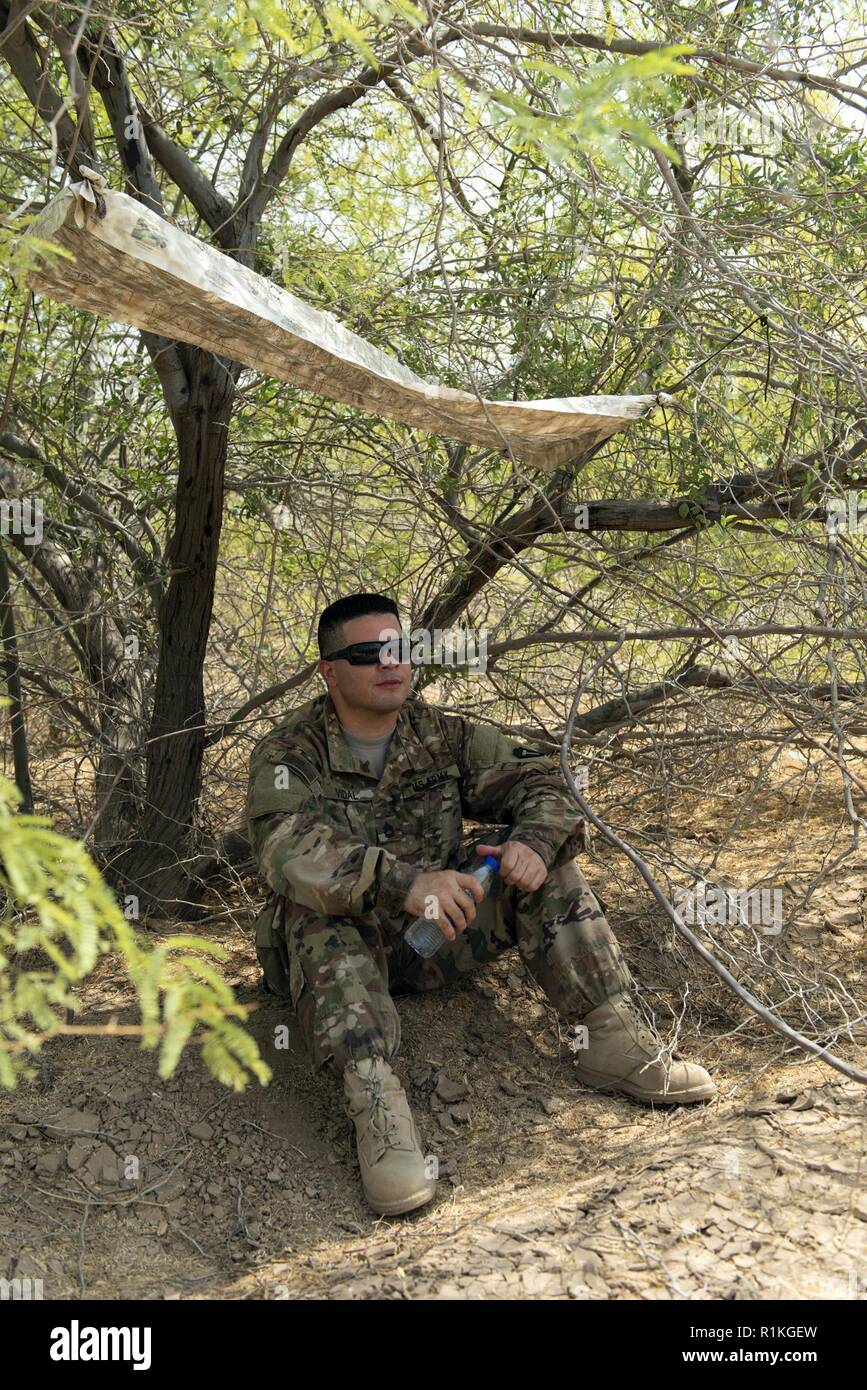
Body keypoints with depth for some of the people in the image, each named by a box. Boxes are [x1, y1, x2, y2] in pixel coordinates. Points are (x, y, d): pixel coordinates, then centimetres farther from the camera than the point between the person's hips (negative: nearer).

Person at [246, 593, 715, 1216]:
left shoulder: (444, 736, 4)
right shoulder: (289, 755, -10)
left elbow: (542, 780, -1)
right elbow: (289, 850, -29)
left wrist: (536, 839, -27)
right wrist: (404, 880, -46)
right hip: (342, 948, -4)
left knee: (547, 865, -13)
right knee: (319, 914, -36)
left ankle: (611, 1036, -21)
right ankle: (373, 1096, -50)